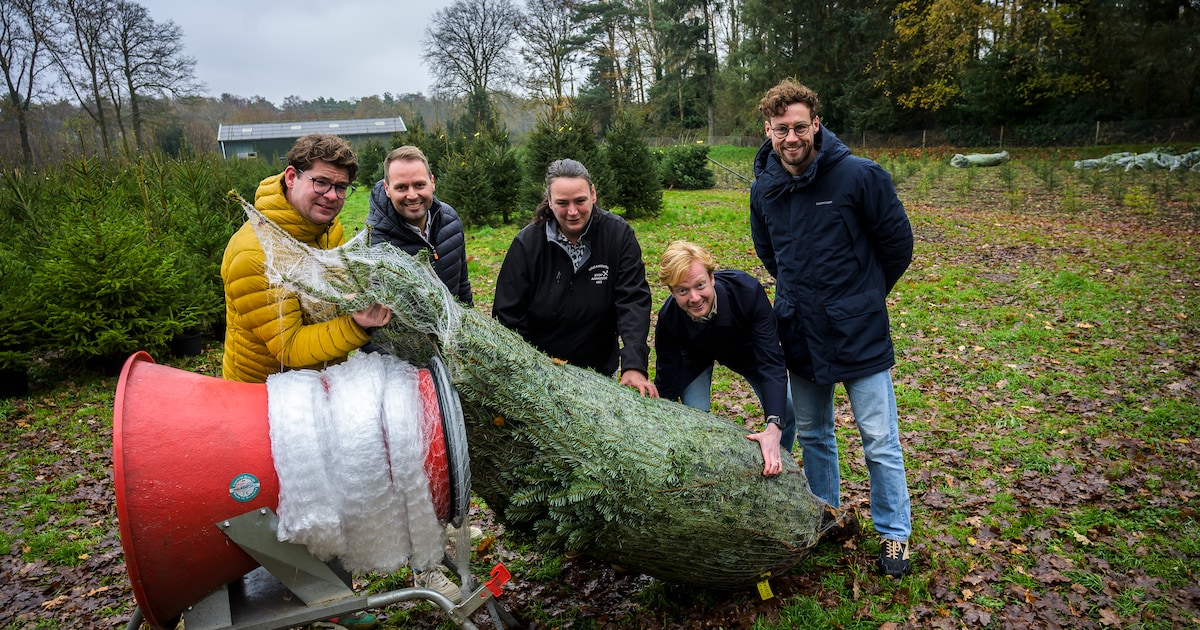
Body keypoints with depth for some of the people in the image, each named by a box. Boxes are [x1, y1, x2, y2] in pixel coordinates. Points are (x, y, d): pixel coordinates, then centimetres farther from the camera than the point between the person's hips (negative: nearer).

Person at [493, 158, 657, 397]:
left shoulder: (619, 234, -12)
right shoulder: (527, 243, -12)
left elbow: (634, 301, -18)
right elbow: (507, 315, -10)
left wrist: (634, 365, -30)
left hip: (601, 367, 1)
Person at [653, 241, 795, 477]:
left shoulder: (747, 291, -39)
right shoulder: (668, 319, -34)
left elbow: (771, 362, -40)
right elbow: (667, 385, -21)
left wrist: (774, 427, -50)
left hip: (745, 349, 1)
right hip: (694, 357, 0)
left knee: (787, 408, -9)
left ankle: (776, 467, 18)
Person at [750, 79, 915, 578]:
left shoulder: (859, 176, -15)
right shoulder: (763, 189, 0)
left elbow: (897, 243, -4)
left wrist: (863, 296, 7)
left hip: (859, 333, -4)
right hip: (800, 333, 5)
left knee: (880, 442, 5)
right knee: (811, 434, 17)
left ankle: (893, 533, 24)